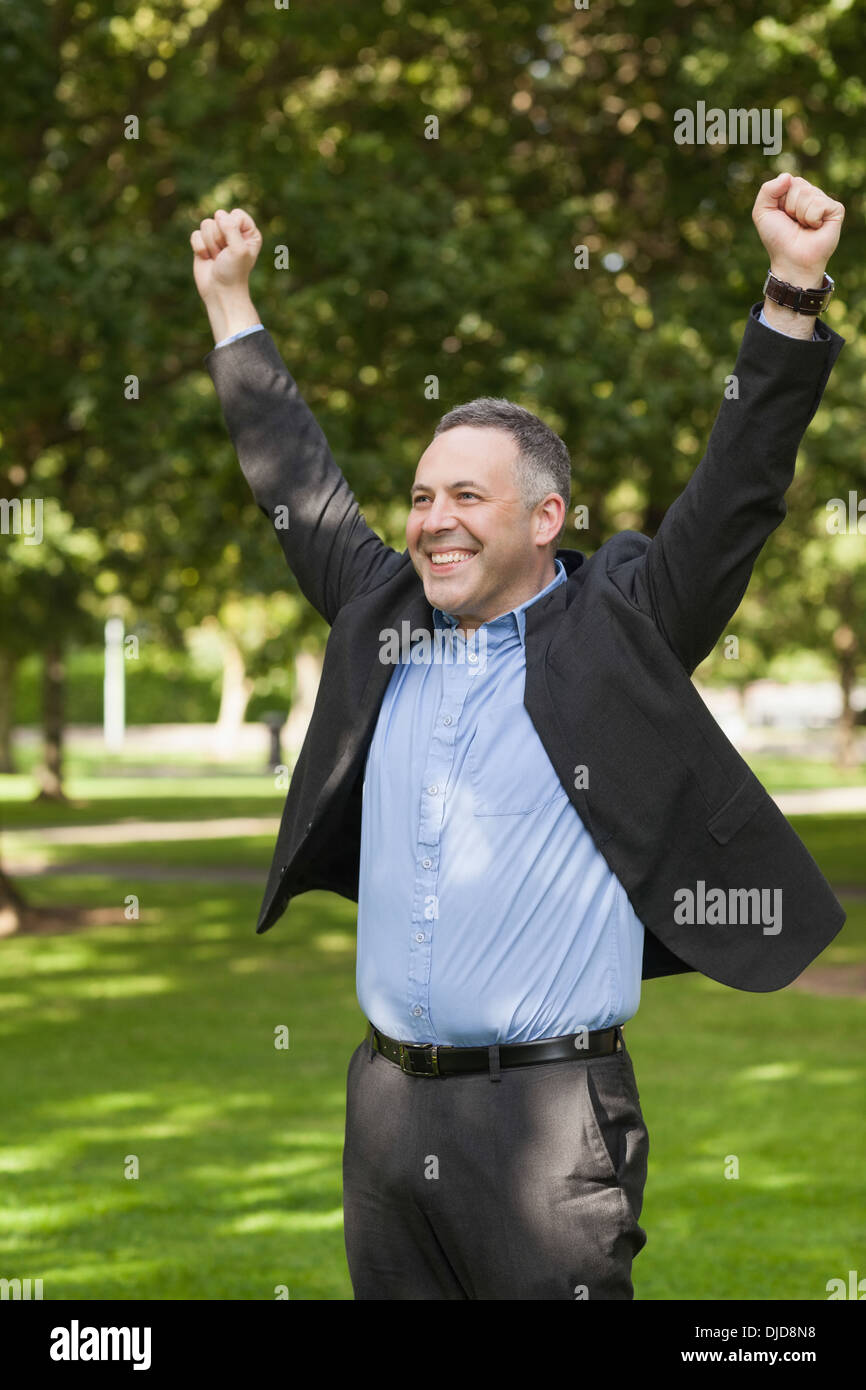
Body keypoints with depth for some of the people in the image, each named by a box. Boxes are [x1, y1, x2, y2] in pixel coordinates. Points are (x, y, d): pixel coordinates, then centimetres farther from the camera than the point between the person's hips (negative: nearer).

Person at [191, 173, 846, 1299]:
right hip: (387, 1108, 5)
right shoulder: (384, 623, 12)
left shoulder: (615, 633, -1)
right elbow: (299, 485, 23)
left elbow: (741, 489, -8)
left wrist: (795, 293, -19)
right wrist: (231, 302, 27)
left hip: (550, 1114, -5)